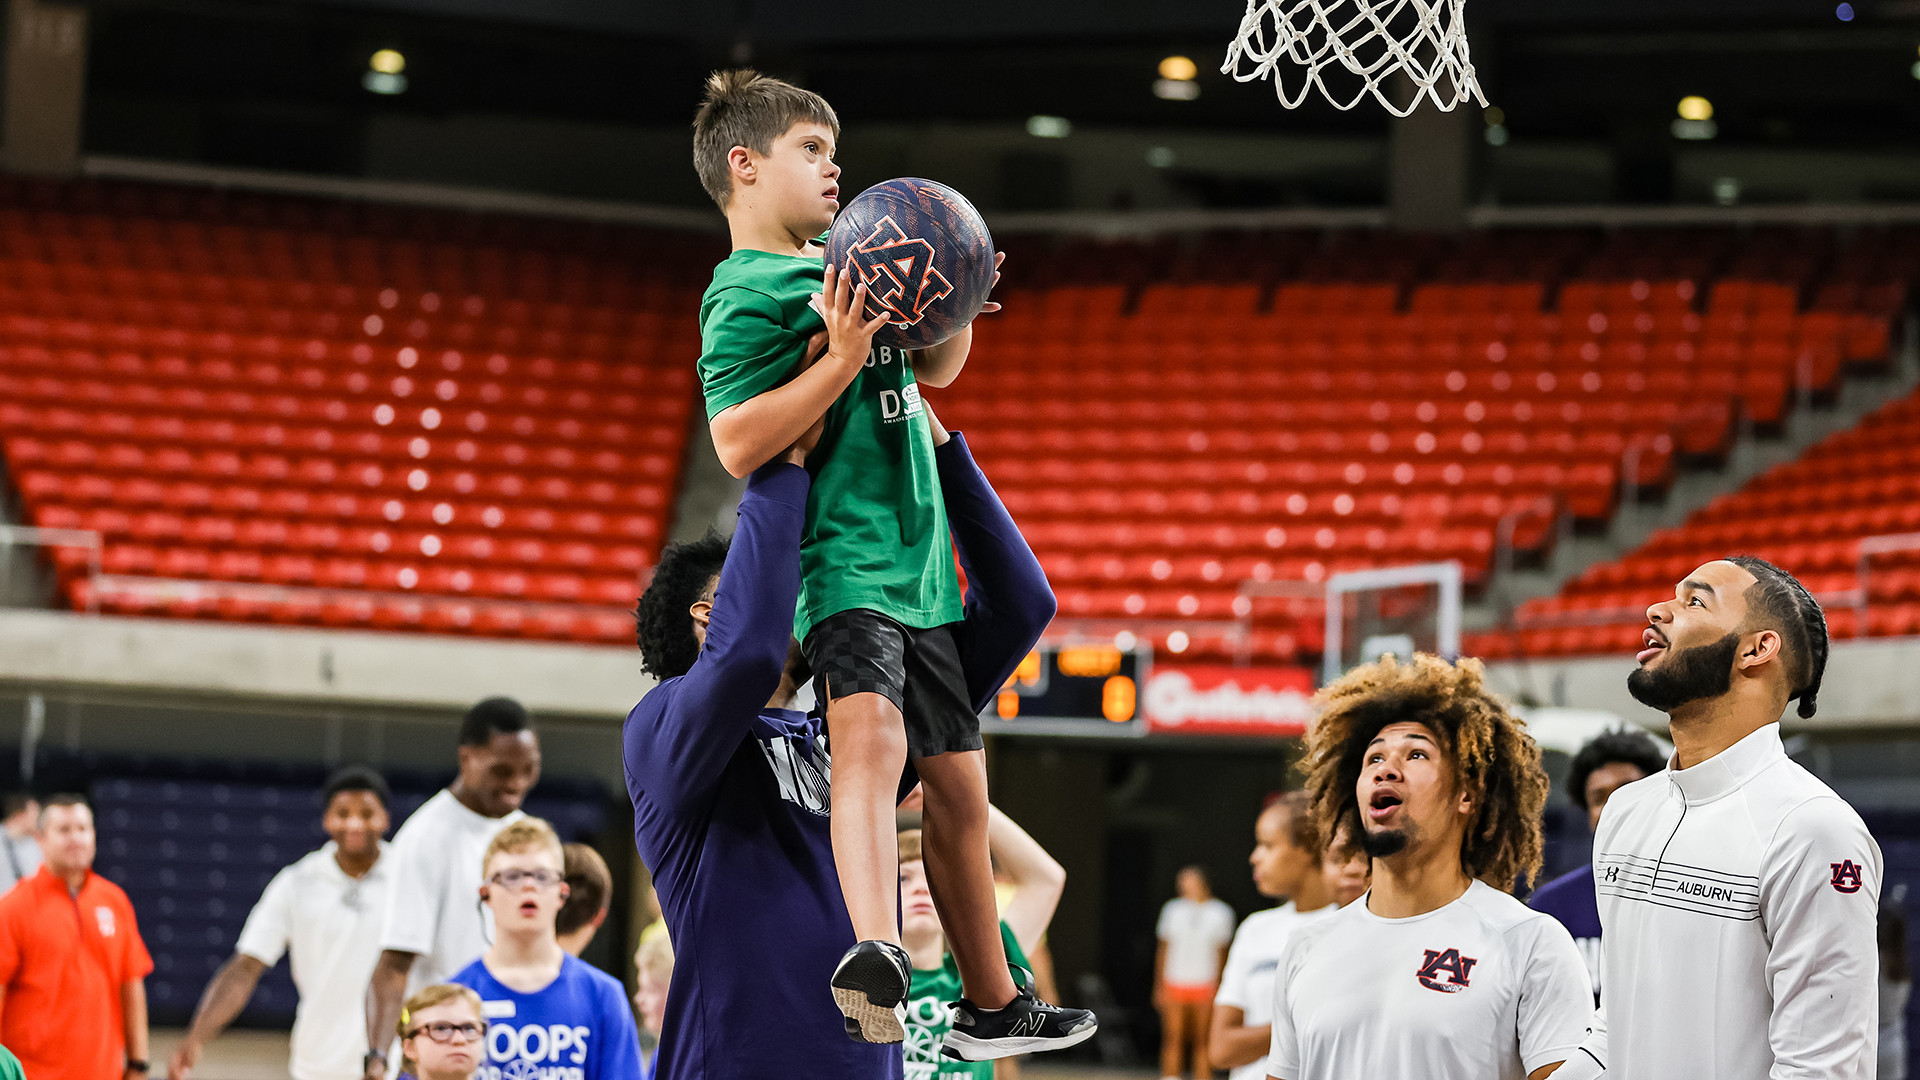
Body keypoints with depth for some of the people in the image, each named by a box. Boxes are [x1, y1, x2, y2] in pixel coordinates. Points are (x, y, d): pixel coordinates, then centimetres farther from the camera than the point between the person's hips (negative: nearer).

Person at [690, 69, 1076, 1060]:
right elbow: (739, 442, -20)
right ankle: (875, 961, -56)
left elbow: (933, 367, 32)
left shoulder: (841, 268, 18)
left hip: (917, 565, 9)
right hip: (839, 560, -9)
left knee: (957, 785, 16)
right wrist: (842, 358, -24)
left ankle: (991, 1006, 30)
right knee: (873, 734, -34)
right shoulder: (745, 292, -8)